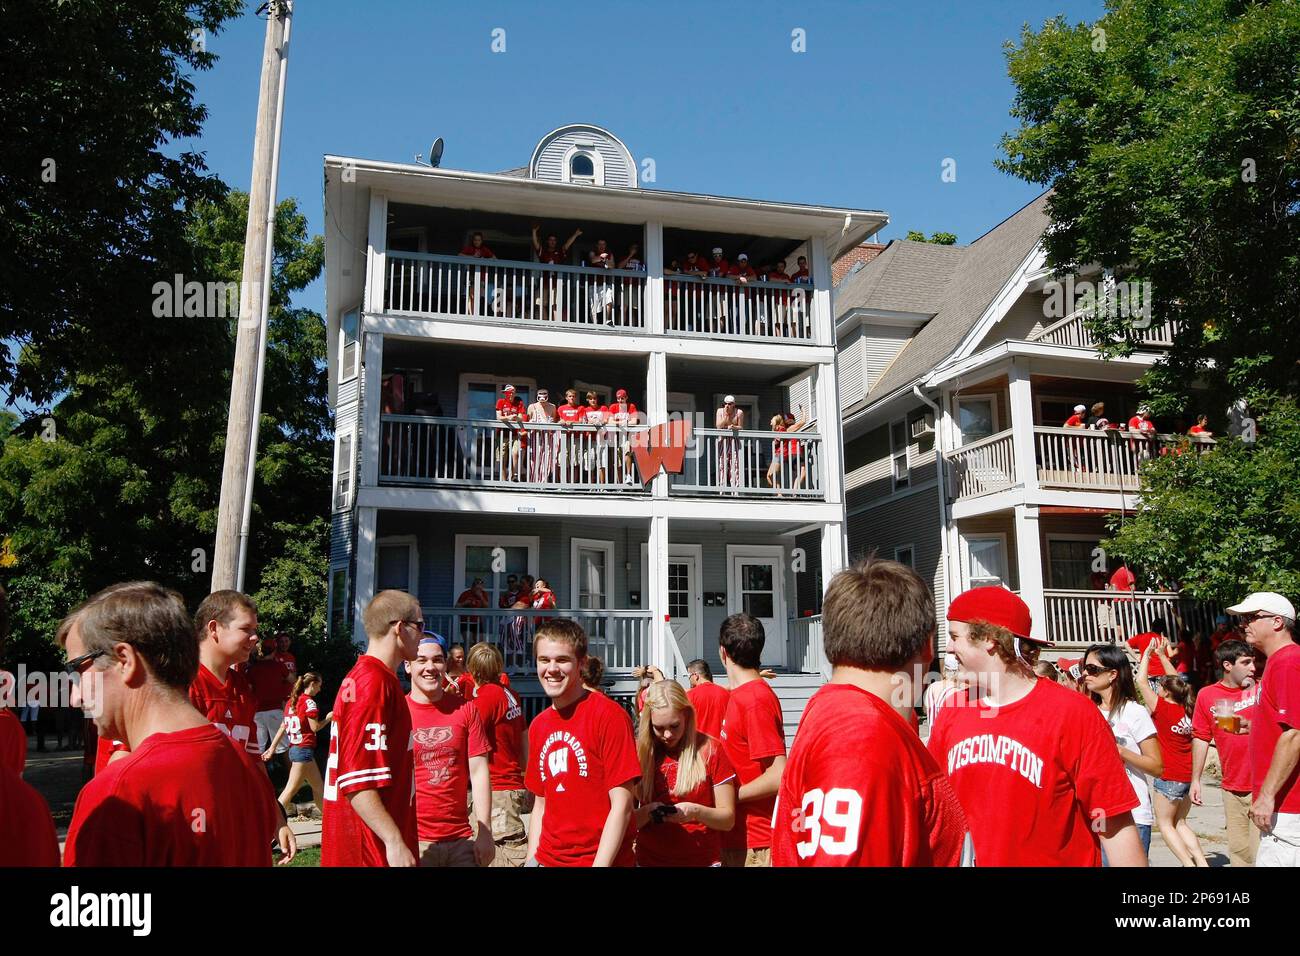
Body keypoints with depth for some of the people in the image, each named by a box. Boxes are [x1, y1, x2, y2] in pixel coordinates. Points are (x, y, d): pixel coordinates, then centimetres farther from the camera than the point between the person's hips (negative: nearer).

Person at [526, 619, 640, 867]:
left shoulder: (609, 715, -13)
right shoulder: (538, 726, 6)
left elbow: (622, 804, -15)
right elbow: (541, 804, 12)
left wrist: (600, 864, -18)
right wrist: (531, 859, 4)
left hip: (600, 860, -5)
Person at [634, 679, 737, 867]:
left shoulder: (710, 750, -8)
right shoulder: (640, 751, -3)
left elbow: (728, 819, -6)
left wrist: (696, 812, -24)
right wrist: (648, 812, -21)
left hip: (703, 860, -1)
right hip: (649, 859, 2)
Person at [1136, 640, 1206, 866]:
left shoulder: (1162, 708, -14)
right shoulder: (1188, 709, 3)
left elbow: (1141, 681, -10)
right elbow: (1176, 681, 17)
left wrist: (1147, 653, -1)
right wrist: (1162, 655, 20)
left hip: (1169, 777, -7)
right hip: (1189, 776, 7)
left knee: (1165, 823, 7)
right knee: (1180, 823, 17)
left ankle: (1189, 863, -3)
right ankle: (1201, 862, 5)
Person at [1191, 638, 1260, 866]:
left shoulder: (1262, 689, -1)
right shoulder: (1207, 695, 3)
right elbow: (1201, 738, 9)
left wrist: (1251, 726, -23)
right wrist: (1195, 779, 9)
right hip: (1232, 787, 3)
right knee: (1238, 851, 10)